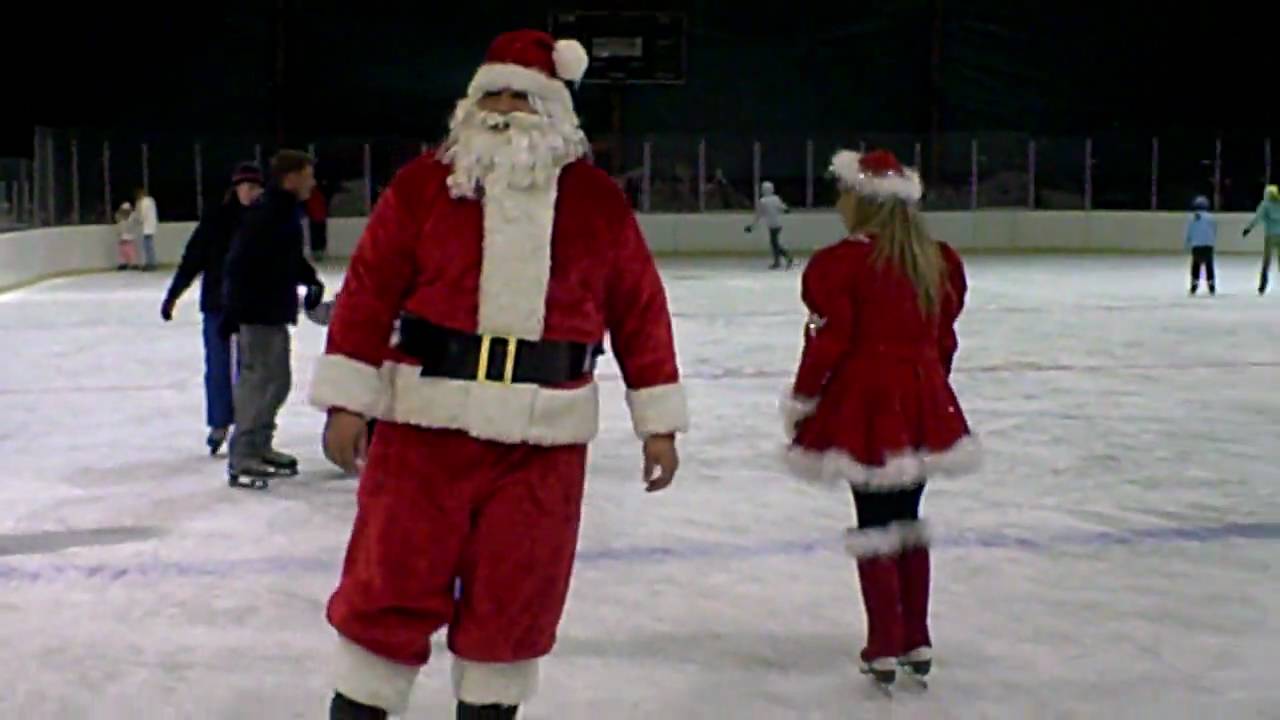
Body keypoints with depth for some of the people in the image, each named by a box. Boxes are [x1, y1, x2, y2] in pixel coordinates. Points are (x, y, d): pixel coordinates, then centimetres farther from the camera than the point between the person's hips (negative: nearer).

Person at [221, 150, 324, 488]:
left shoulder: (287, 212, 12)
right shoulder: (265, 214, -18)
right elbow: (240, 263, -23)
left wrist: (310, 279, 6)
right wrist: (235, 309, -25)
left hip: (275, 311, 10)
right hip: (257, 311, -10)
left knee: (278, 380, 17)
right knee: (257, 380, -8)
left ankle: (259, 447, 30)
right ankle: (242, 458, -3)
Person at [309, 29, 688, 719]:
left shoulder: (598, 200, 4)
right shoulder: (423, 182, -1)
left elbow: (639, 309, 6)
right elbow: (370, 289, -3)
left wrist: (657, 421, 5)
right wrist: (346, 399, -8)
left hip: (543, 434, 1)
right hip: (426, 421, -1)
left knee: (515, 598, 10)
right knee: (389, 584, 4)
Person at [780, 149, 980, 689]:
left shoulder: (841, 263, -13)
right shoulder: (938, 260, 6)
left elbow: (828, 342, -13)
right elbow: (944, 338, 11)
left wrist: (801, 401, -1)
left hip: (864, 406, -6)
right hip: (924, 406, 6)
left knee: (875, 523, 2)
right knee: (907, 517, 17)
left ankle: (885, 648, 7)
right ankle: (917, 642, 23)